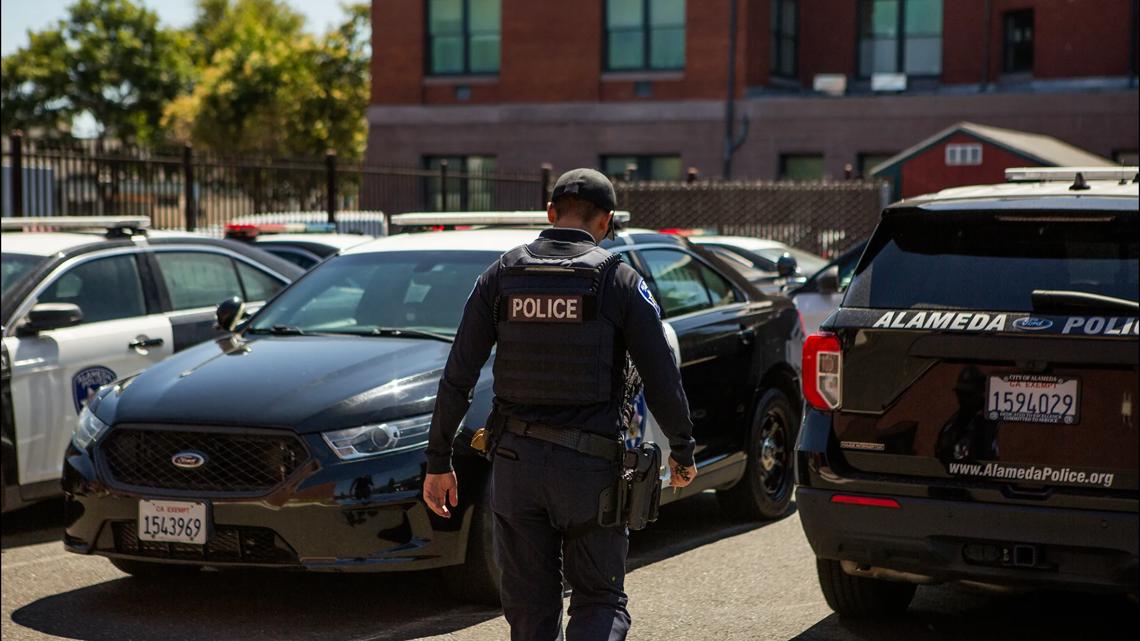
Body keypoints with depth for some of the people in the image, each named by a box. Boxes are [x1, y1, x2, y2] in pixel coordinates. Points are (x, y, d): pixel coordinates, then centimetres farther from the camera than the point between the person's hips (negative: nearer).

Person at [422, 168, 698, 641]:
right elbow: (662, 380, -3)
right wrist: (682, 452, 11)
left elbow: (457, 379, 1)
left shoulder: (501, 276, 3)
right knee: (600, 599, 9)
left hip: (517, 460, 2)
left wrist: (438, 462, 7)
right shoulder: (619, 281, -4)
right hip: (591, 463, -2)